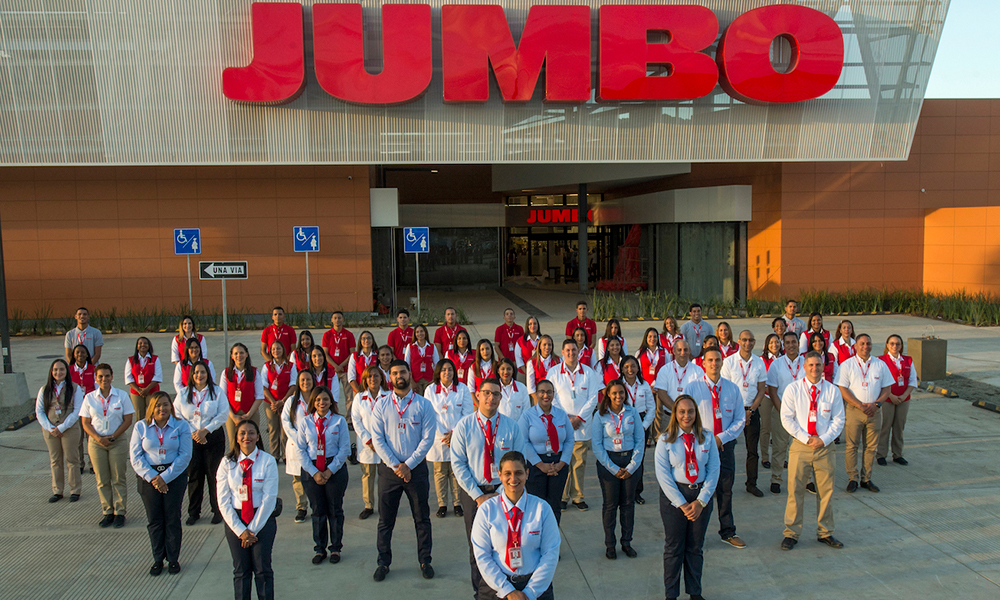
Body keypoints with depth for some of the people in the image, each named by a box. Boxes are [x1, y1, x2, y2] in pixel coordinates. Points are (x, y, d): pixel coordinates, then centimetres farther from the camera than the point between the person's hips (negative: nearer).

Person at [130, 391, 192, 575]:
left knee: (172, 518, 3)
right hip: (148, 476, 1)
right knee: (154, 519, 7)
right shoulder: (141, 426, 2)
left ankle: (173, 559, 16)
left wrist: (165, 476, -14)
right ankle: (157, 559, 21)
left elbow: (185, 455, -7)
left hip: (174, 476, -1)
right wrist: (152, 477, -12)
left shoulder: (181, 426, -3)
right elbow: (135, 456, -2)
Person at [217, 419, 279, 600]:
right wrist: (240, 530, -10)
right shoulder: (227, 463, -3)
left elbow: (269, 498, -10)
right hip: (235, 520, 2)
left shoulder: (268, 461, -8)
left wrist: (253, 528, -12)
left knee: (263, 570, 3)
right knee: (240, 570, 9)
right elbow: (223, 501, -3)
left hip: (263, 518, -2)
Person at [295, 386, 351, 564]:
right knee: (317, 511, 9)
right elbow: (300, 450, 0)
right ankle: (319, 549, 23)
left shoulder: (339, 421, -3)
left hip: (335, 469, -1)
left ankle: (336, 548, 22)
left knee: (335, 510, 7)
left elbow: (344, 448, -4)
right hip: (311, 471, 1)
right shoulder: (305, 422, 1)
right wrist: (314, 472, -8)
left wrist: (330, 470, -11)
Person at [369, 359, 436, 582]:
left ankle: (425, 561, 22)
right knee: (385, 519, 8)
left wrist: (409, 465, -12)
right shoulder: (381, 406, 2)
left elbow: (427, 438, -6)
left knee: (422, 518, 8)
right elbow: (377, 439, -3)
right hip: (389, 468, 1)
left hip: (416, 468, -1)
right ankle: (383, 562, 22)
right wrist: (395, 465, -11)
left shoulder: (423, 405, -1)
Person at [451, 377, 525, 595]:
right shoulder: (464, 426, -6)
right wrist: (477, 495, -11)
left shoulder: (512, 426, -3)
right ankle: (479, 590, 27)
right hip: (473, 492, 0)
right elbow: (458, 464, -7)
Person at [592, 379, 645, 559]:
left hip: (631, 461, 2)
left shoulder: (632, 412, 2)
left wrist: (632, 466, -5)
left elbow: (640, 440, 2)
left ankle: (626, 542, 21)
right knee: (610, 503, 3)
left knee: (628, 502, 7)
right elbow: (597, 445, -5)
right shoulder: (600, 415, -4)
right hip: (608, 462, -2)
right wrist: (613, 468, -10)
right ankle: (610, 544, 16)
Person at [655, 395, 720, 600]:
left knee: (696, 547, 14)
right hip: (674, 496, -2)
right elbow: (663, 475, -9)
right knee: (673, 547, 8)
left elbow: (713, 470, -2)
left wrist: (701, 501, -10)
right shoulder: (665, 440, -7)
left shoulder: (707, 438, -1)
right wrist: (682, 504, -13)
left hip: (701, 497, 2)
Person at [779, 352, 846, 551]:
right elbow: (786, 418, -3)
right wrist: (806, 438, -11)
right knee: (795, 490, -1)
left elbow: (838, 420, 6)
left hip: (824, 446, 2)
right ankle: (791, 533, 9)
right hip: (800, 445, -2)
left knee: (826, 490, 8)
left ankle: (825, 533, 22)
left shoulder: (832, 391, 4)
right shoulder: (792, 389, -1)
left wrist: (823, 439, -8)